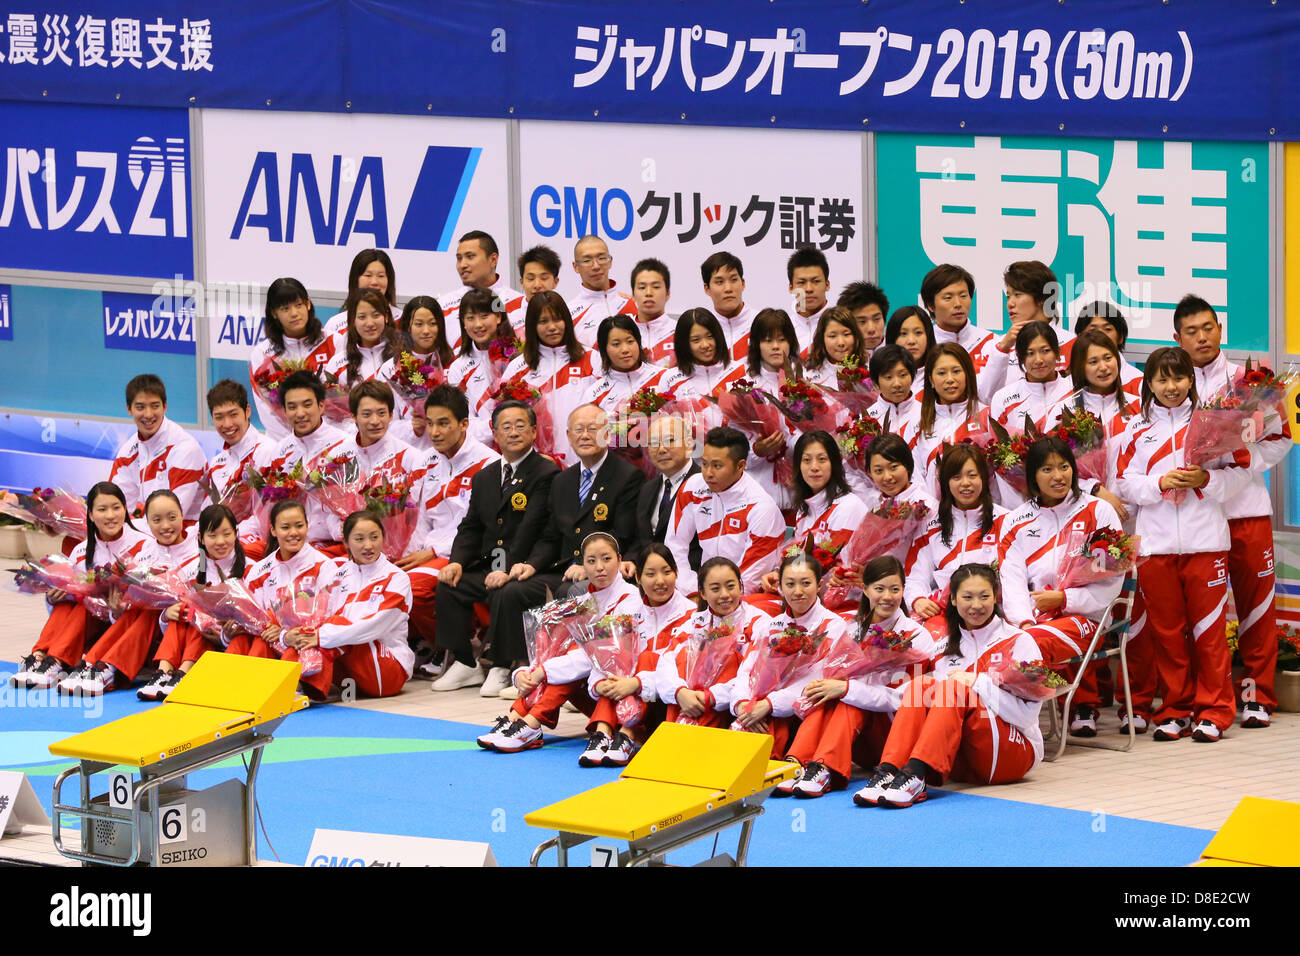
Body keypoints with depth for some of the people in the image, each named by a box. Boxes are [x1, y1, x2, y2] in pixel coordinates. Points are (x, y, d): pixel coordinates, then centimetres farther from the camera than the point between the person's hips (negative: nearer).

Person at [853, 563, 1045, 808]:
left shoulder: (1019, 642, 2)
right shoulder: (946, 645, 16)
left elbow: (1027, 712, -8)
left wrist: (977, 683, -14)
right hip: (961, 763, 4)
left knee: (954, 687, -27)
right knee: (919, 684, -19)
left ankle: (915, 774, -47)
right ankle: (887, 772, -38)